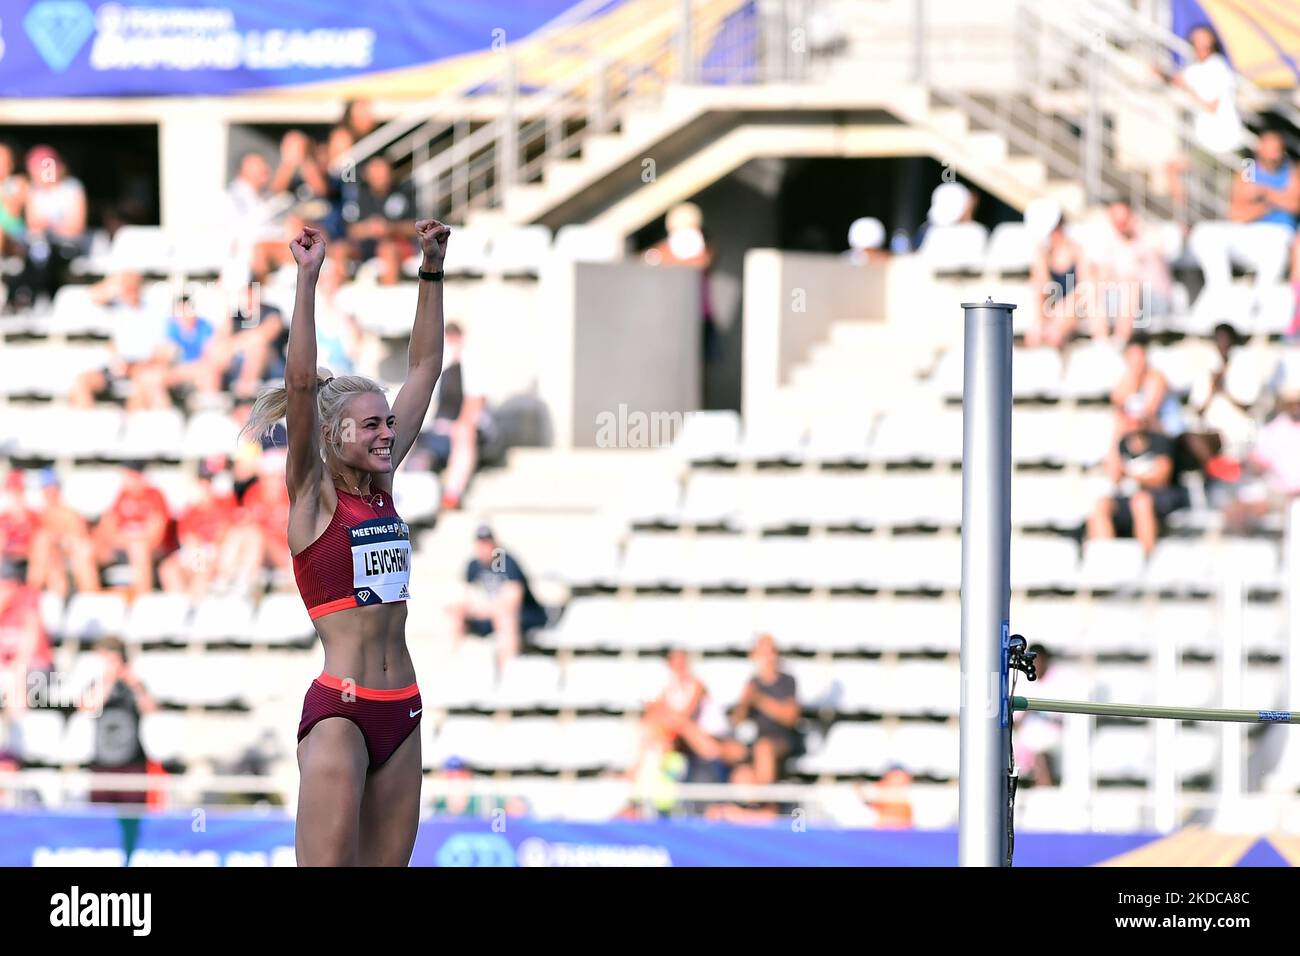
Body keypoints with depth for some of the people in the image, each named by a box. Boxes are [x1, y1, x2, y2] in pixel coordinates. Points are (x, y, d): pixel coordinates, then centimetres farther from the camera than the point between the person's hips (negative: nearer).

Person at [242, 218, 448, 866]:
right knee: (327, 865, -12)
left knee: (386, 867, 5)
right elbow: (301, 385, -14)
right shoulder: (312, 494, -2)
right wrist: (307, 279, -17)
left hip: (400, 714, 7)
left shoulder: (381, 485, 14)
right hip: (339, 710, -7)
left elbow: (424, 367, 16)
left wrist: (432, 270, 13)